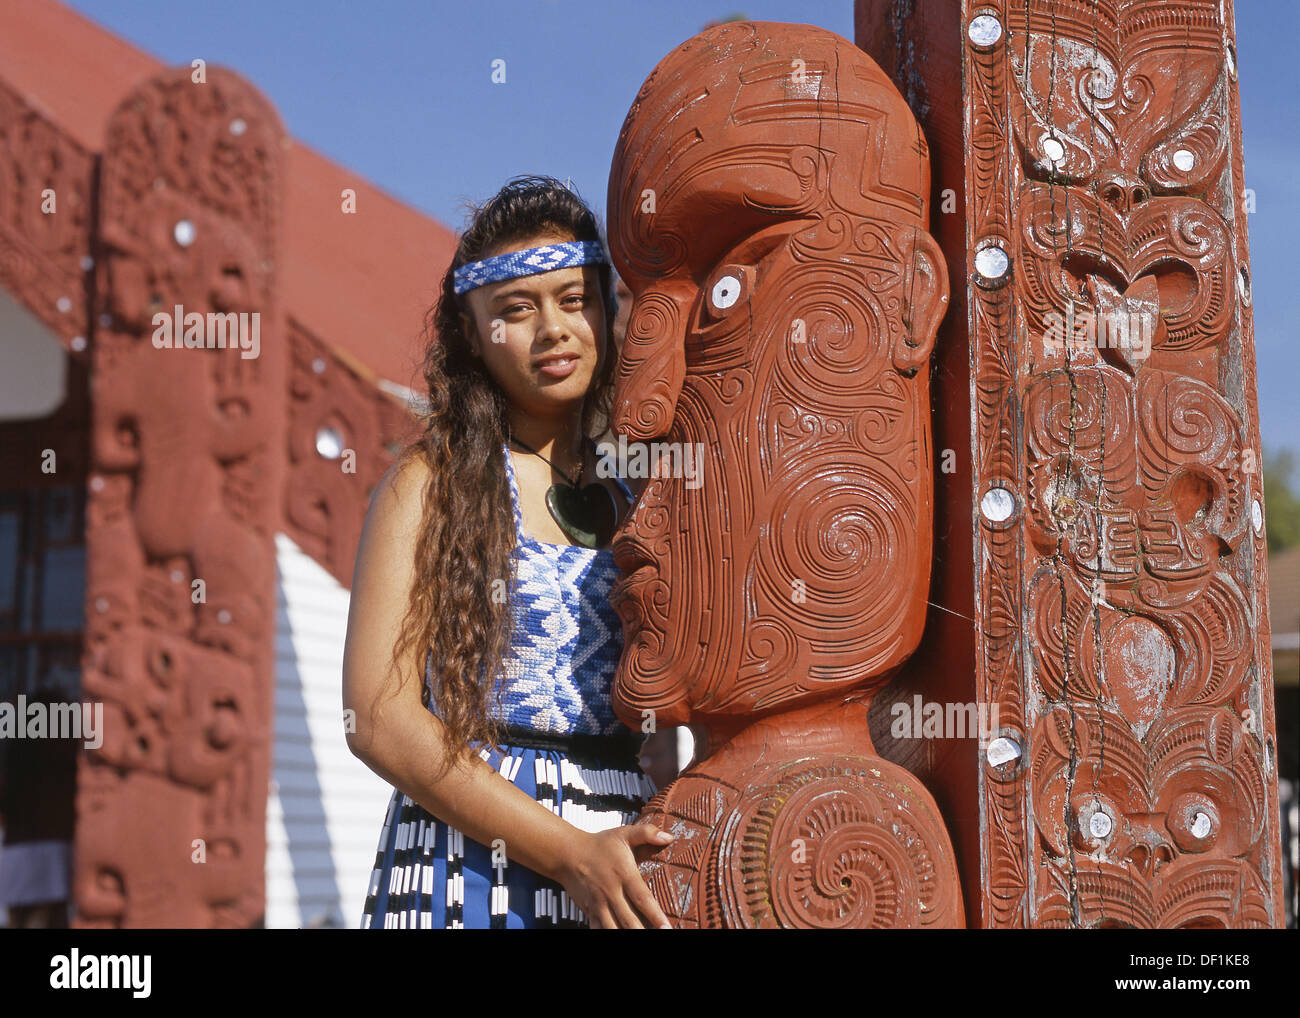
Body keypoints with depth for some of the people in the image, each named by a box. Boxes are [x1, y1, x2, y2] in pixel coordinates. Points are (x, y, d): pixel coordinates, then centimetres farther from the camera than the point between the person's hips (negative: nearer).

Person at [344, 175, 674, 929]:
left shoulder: (629, 501, 11)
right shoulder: (433, 481, -2)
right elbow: (379, 717, -11)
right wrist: (567, 850, -17)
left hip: (620, 871, 4)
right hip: (472, 856, -4)